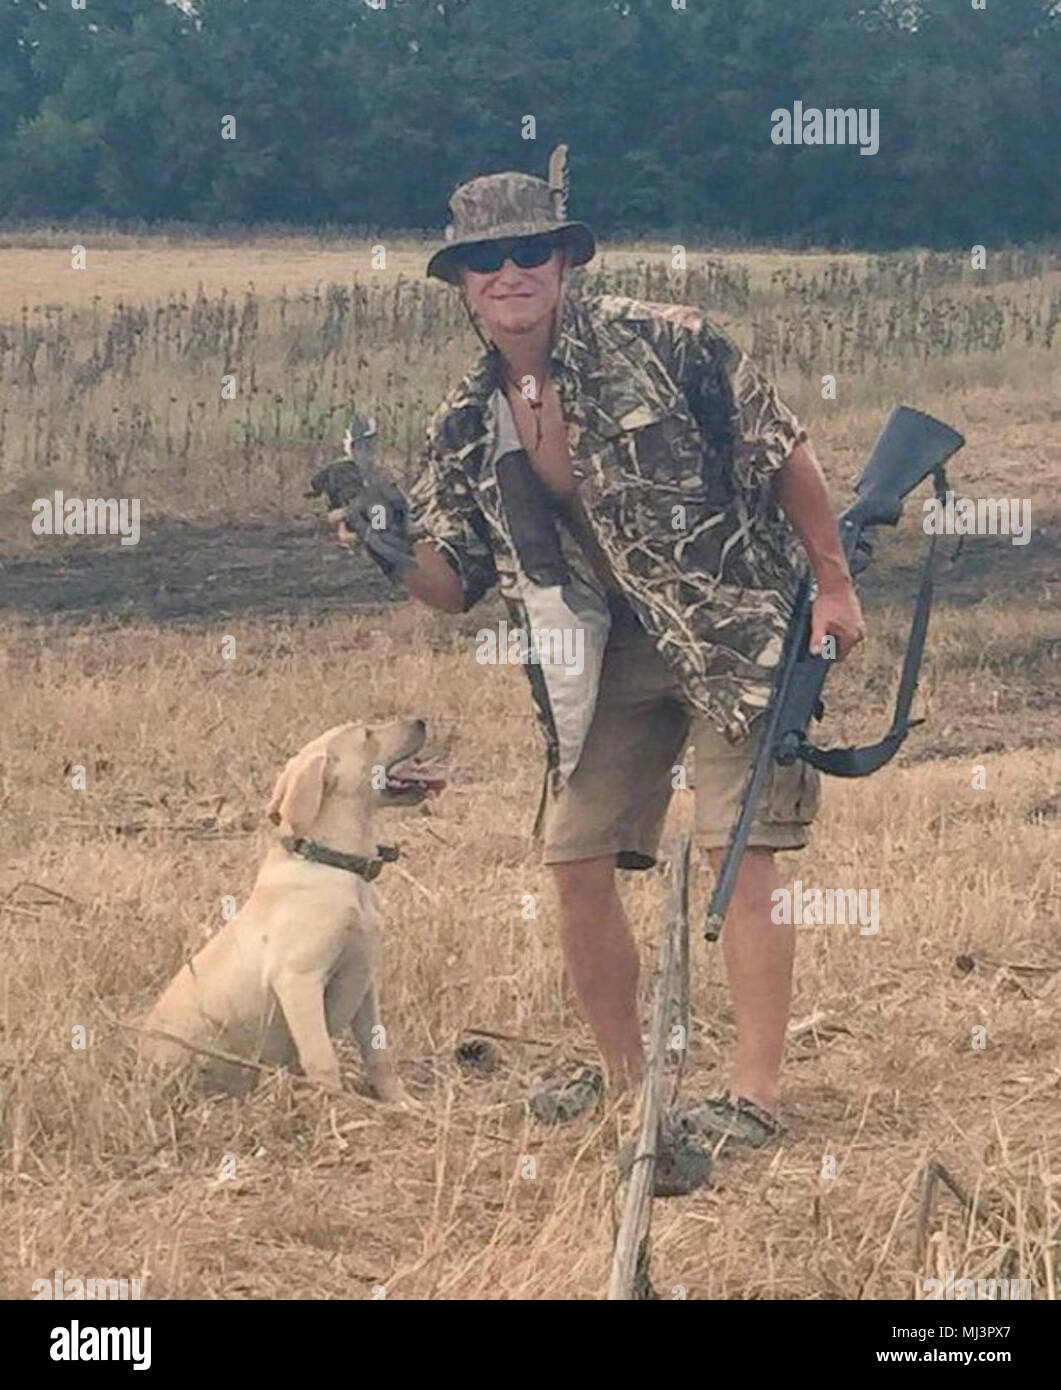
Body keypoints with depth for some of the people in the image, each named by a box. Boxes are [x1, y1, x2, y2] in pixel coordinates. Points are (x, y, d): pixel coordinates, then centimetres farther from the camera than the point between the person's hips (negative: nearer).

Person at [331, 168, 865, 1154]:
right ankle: (621, 1074, 21)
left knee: (741, 854, -10)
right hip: (604, 658, 6)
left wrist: (833, 583, -7)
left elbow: (782, 450, -6)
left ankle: (756, 1092, -8)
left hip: (733, 629, -5)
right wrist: (398, 554, -13)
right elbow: (458, 586, 8)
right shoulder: (466, 428, 3)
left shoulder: (661, 345, -11)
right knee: (575, 860, 4)